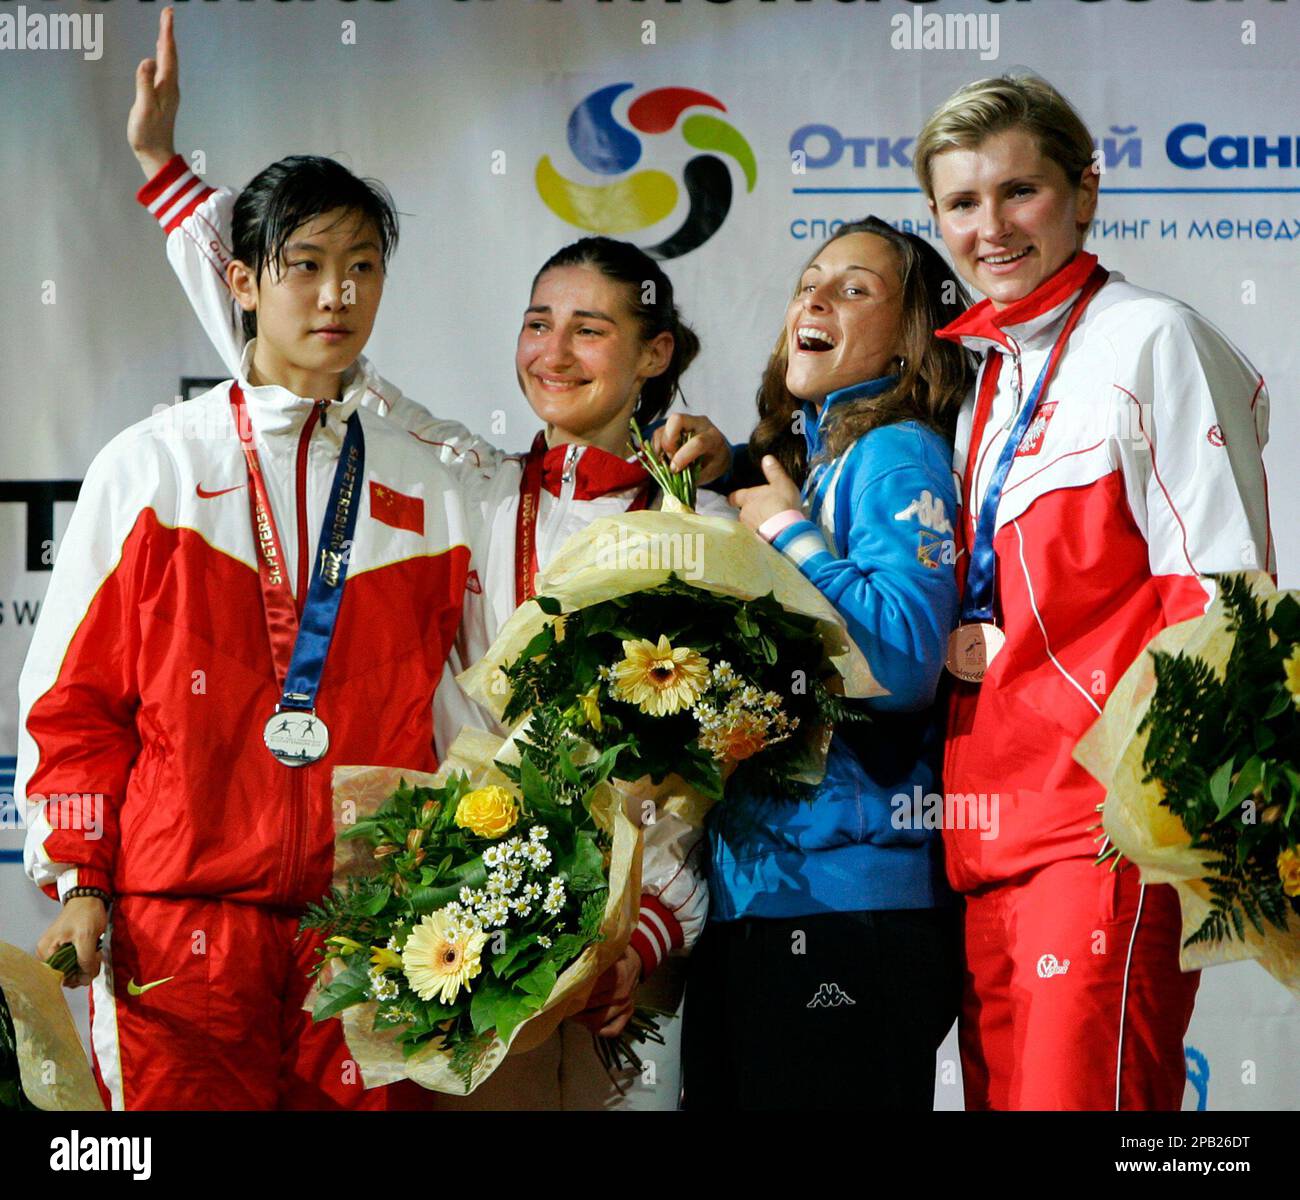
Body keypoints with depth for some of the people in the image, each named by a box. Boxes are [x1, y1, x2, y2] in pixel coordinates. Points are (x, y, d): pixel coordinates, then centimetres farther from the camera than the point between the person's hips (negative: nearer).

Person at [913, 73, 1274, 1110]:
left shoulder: (1151, 341, -4)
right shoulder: (988, 380, 20)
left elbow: (1222, 596, -9)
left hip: (1105, 824, -8)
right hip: (988, 830, 8)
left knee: (1081, 1094, -13)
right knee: (1003, 1093, 8)